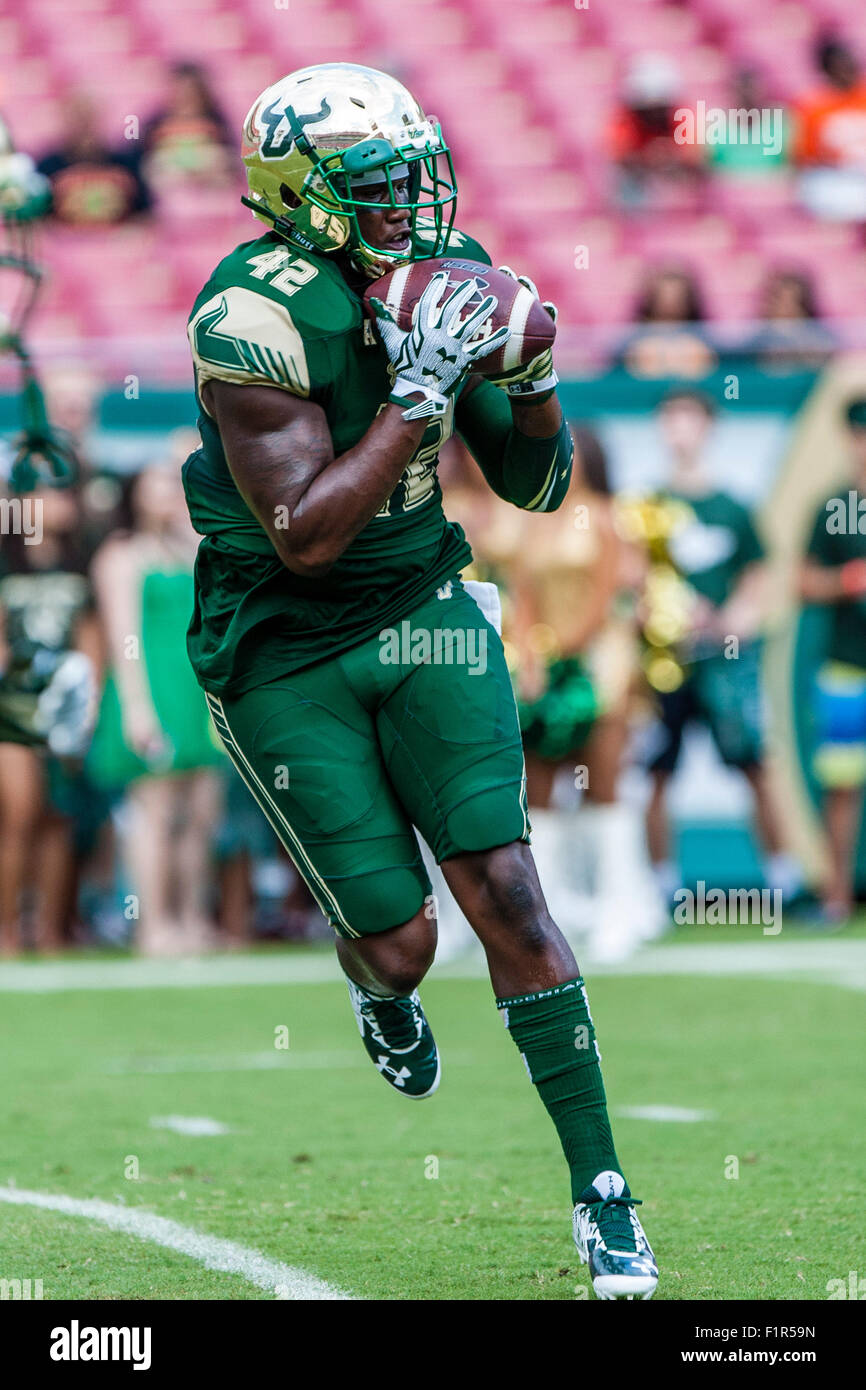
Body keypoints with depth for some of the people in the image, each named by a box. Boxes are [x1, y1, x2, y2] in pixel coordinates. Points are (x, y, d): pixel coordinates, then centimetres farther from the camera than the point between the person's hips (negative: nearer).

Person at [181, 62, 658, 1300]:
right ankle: (375, 986, 38)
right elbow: (303, 537, -27)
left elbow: (534, 489, 5)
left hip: (423, 616, 4)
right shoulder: (256, 317, -23)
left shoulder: (448, 281, -3)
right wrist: (420, 395, -31)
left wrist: (531, 378, -15)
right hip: (285, 660, -4)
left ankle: (599, 1184, -1)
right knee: (401, 938, -2)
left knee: (506, 894, -7)